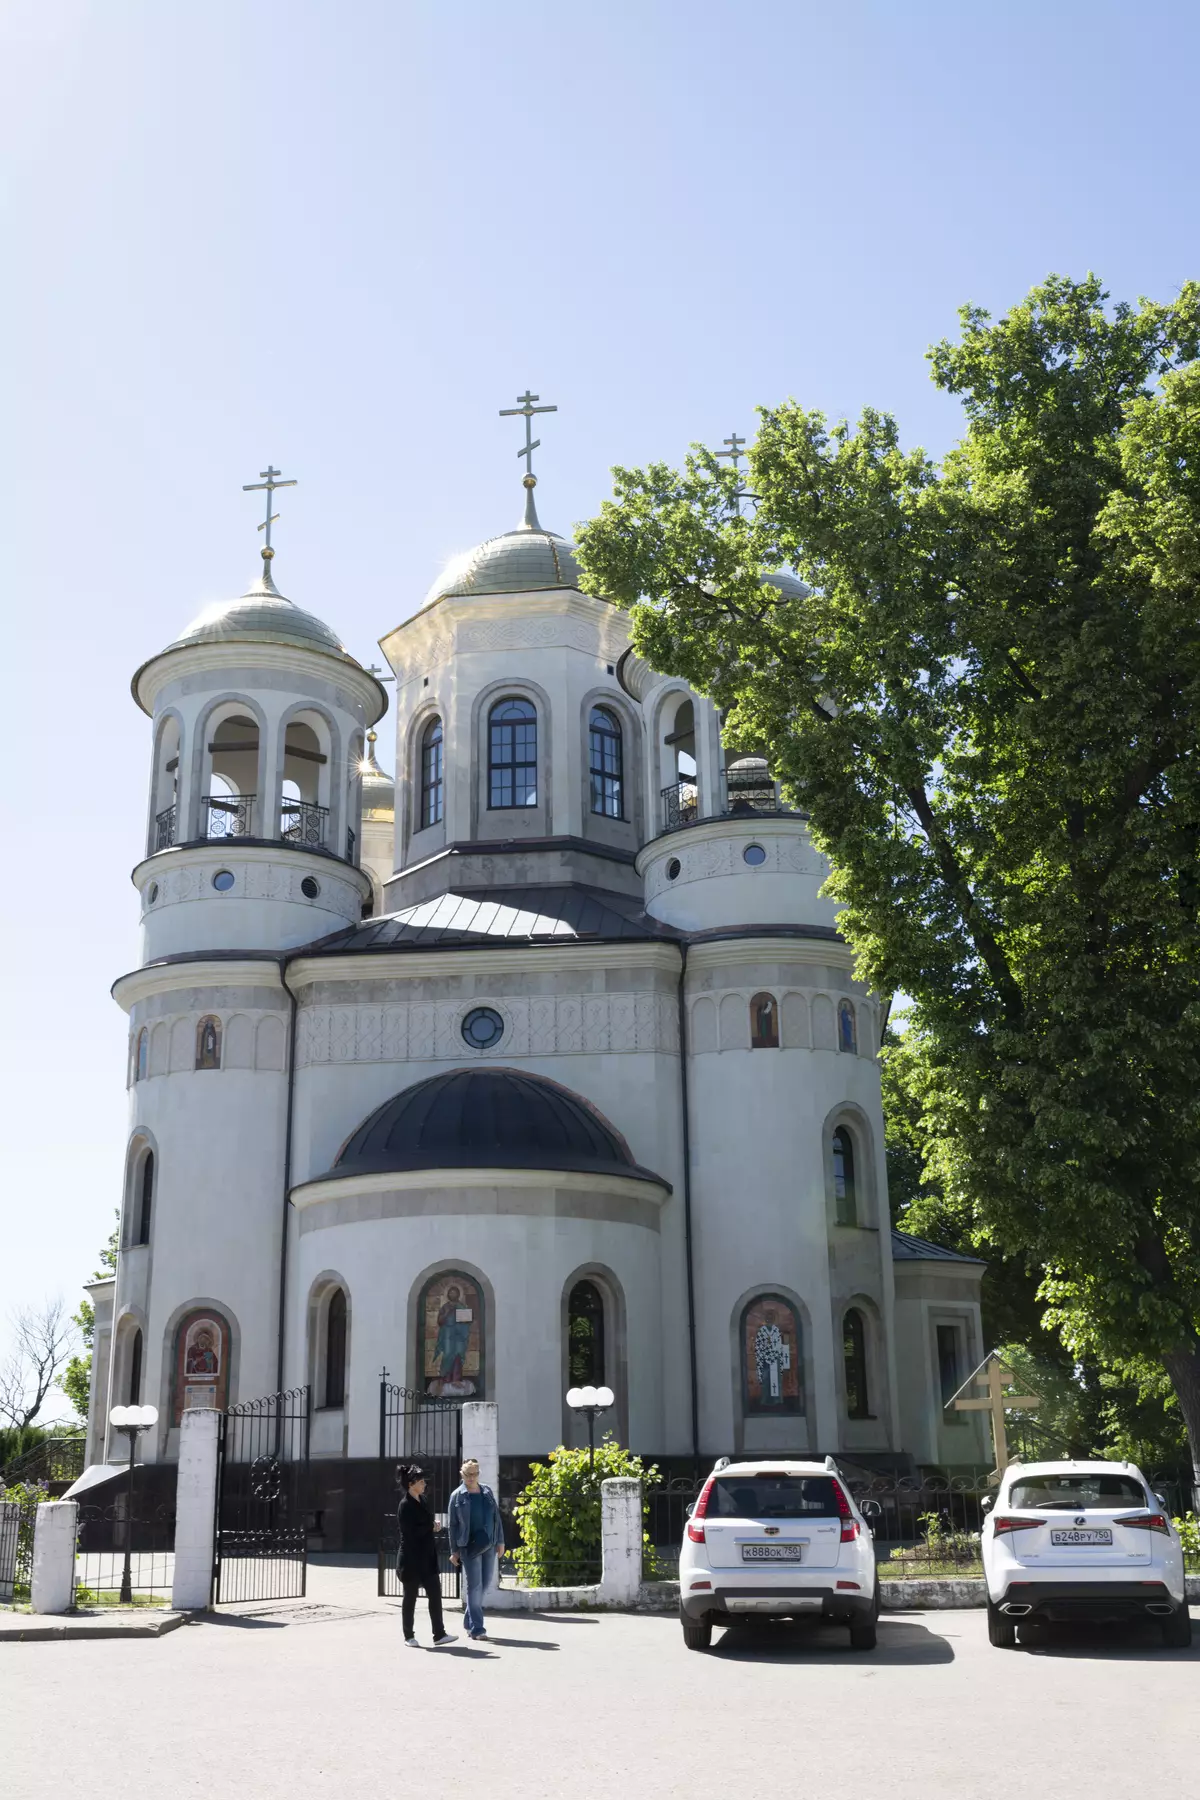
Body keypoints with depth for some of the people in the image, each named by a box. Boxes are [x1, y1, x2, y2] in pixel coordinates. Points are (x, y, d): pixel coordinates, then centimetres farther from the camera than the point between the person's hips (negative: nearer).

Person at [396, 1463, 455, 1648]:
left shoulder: (421, 1502, 11)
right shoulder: (405, 1505, -13)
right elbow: (411, 1532, -20)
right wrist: (431, 1526, -11)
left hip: (426, 1557, 8)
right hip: (411, 1559, -8)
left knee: (435, 1594, 3)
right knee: (410, 1597, 4)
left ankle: (439, 1634, 5)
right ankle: (409, 1637, 14)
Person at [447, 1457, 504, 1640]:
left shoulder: (487, 1492, 10)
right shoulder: (457, 1496, -2)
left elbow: (497, 1517, 14)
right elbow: (452, 1525, -1)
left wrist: (500, 1540, 9)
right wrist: (454, 1550, -3)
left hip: (488, 1545, 5)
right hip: (469, 1546, -4)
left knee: (485, 1584, 9)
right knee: (474, 1586, -4)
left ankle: (470, 1621, 26)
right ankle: (476, 1628, 1)